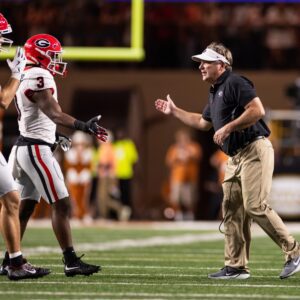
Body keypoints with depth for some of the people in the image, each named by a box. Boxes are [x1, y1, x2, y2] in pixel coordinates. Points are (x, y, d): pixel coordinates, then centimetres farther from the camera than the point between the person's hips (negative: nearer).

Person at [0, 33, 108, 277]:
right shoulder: (40, 77, -16)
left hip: (25, 146, 10)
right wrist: (84, 126, -37)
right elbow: (55, 114, -27)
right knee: (61, 204, -8)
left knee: (26, 206, 13)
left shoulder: (26, 78, 14)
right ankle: (71, 261, -8)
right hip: (36, 149, -10)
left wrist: (54, 137, 22)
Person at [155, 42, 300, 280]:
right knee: (232, 211, 6)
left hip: (255, 151, -10)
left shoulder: (235, 83, -9)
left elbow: (258, 110, -21)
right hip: (235, 157, 10)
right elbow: (203, 122, 37)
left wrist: (228, 128, -20)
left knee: (255, 206, -18)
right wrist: (174, 111, 39)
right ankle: (236, 267, 8)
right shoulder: (215, 92, 21)